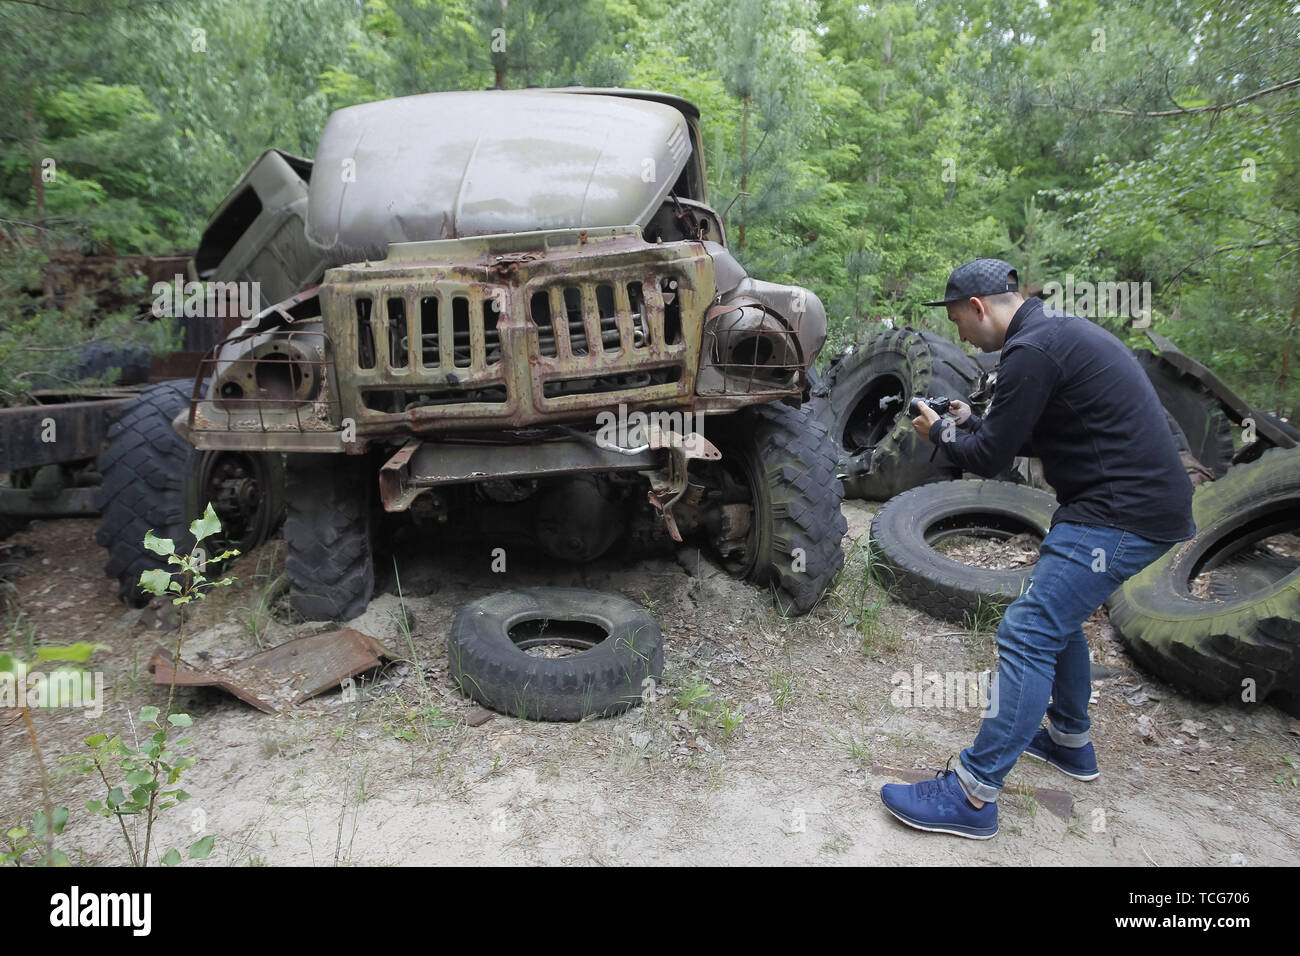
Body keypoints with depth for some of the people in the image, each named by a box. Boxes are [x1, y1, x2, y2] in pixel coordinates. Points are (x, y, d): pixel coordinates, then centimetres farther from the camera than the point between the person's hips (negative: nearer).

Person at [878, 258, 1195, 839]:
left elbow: (989, 459, -13)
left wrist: (942, 432, 5)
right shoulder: (1063, 331, 16)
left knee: (1027, 634, -11)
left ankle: (973, 796, -7)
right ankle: (1070, 742, 39)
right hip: (1147, 503, 11)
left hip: (1119, 516, -11)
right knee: (1056, 616, 23)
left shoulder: (1031, 351, -17)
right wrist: (972, 423, 18)